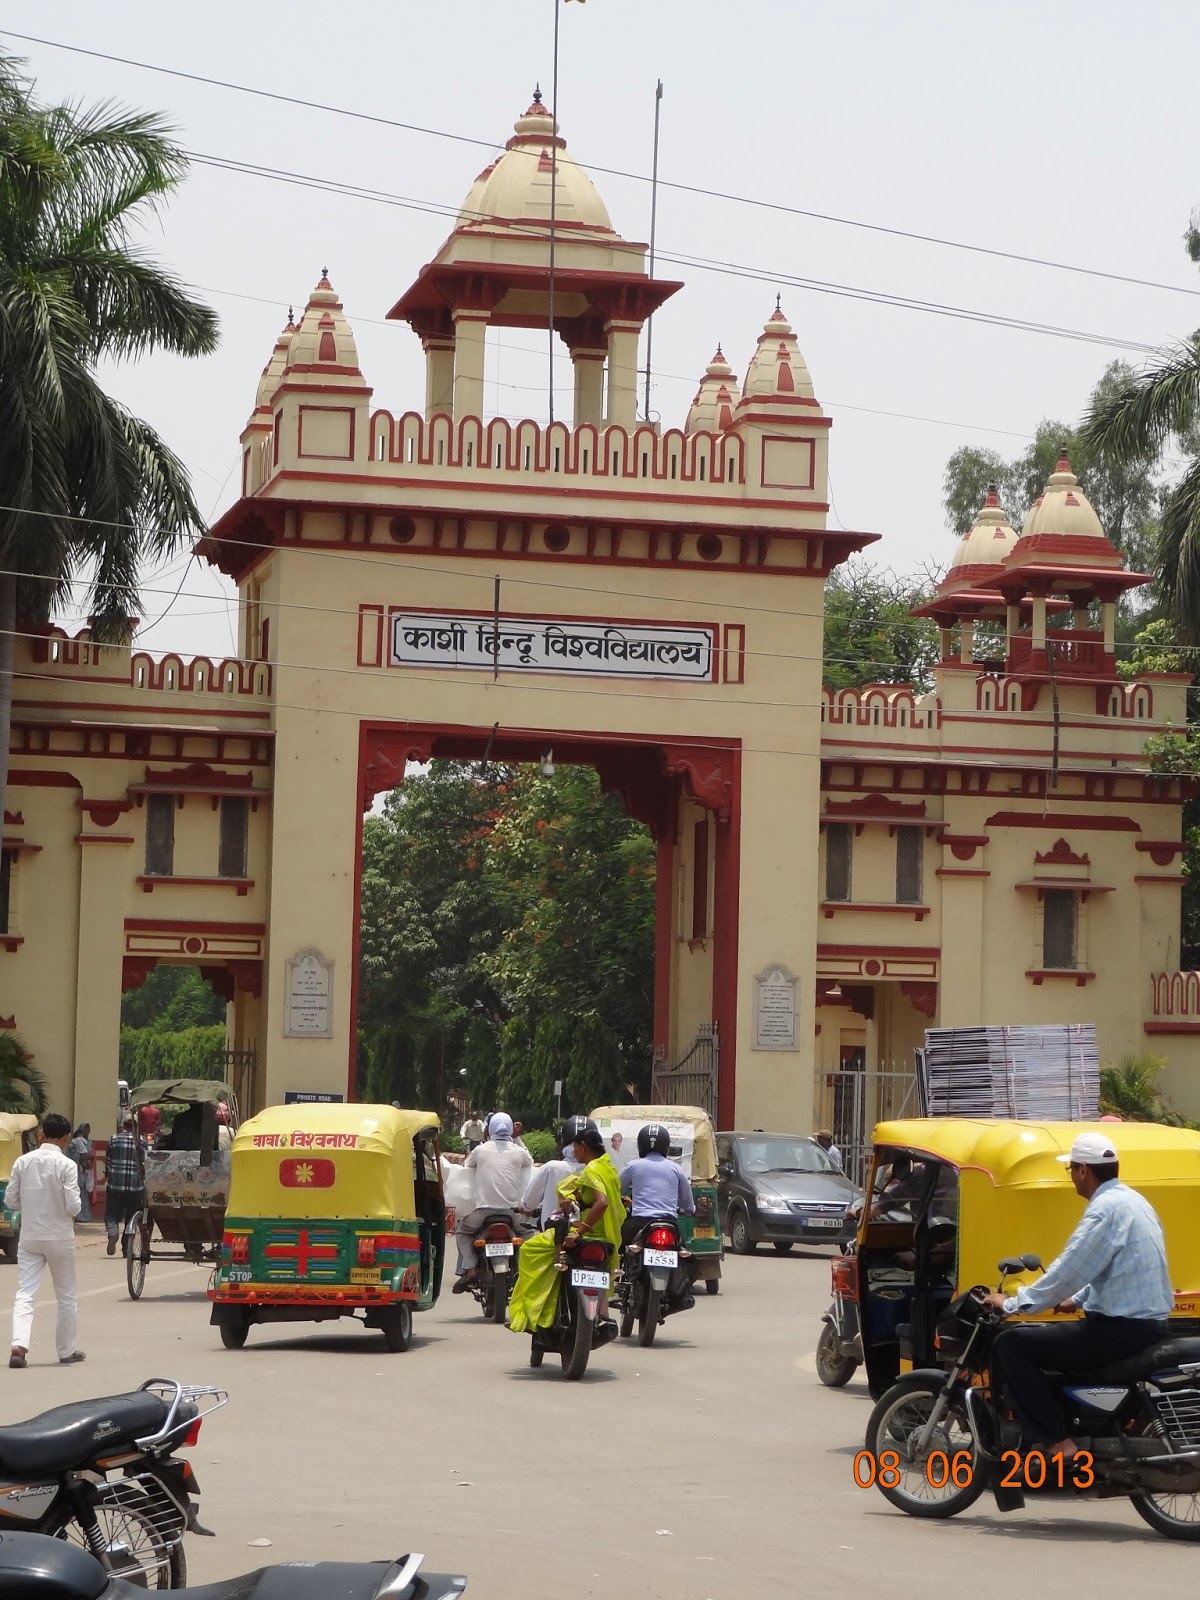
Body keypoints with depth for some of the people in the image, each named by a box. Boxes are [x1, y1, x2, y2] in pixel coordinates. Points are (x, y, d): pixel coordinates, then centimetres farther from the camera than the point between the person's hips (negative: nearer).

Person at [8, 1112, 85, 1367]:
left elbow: (11, 1200, 2)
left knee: (25, 1294, -1)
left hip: (29, 1237, 2)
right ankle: (66, 1351, 21)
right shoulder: (66, 1165, -13)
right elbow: (73, 1206, -16)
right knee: (66, 1297, 13)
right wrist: (71, 1214, 6)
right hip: (60, 1238, -2)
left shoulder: (23, 1162, -1)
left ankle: (19, 1345, -20)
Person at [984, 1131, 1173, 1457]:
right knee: (1044, 1337, 29)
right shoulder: (1130, 1200, 13)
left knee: (1012, 1345, -7)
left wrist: (1012, 1304, -9)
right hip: (1149, 1324, 10)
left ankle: (1054, 1441, -12)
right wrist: (1078, 1299, 23)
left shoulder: (1106, 1209, -17)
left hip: (1121, 1331, -10)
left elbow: (1068, 1271, -19)